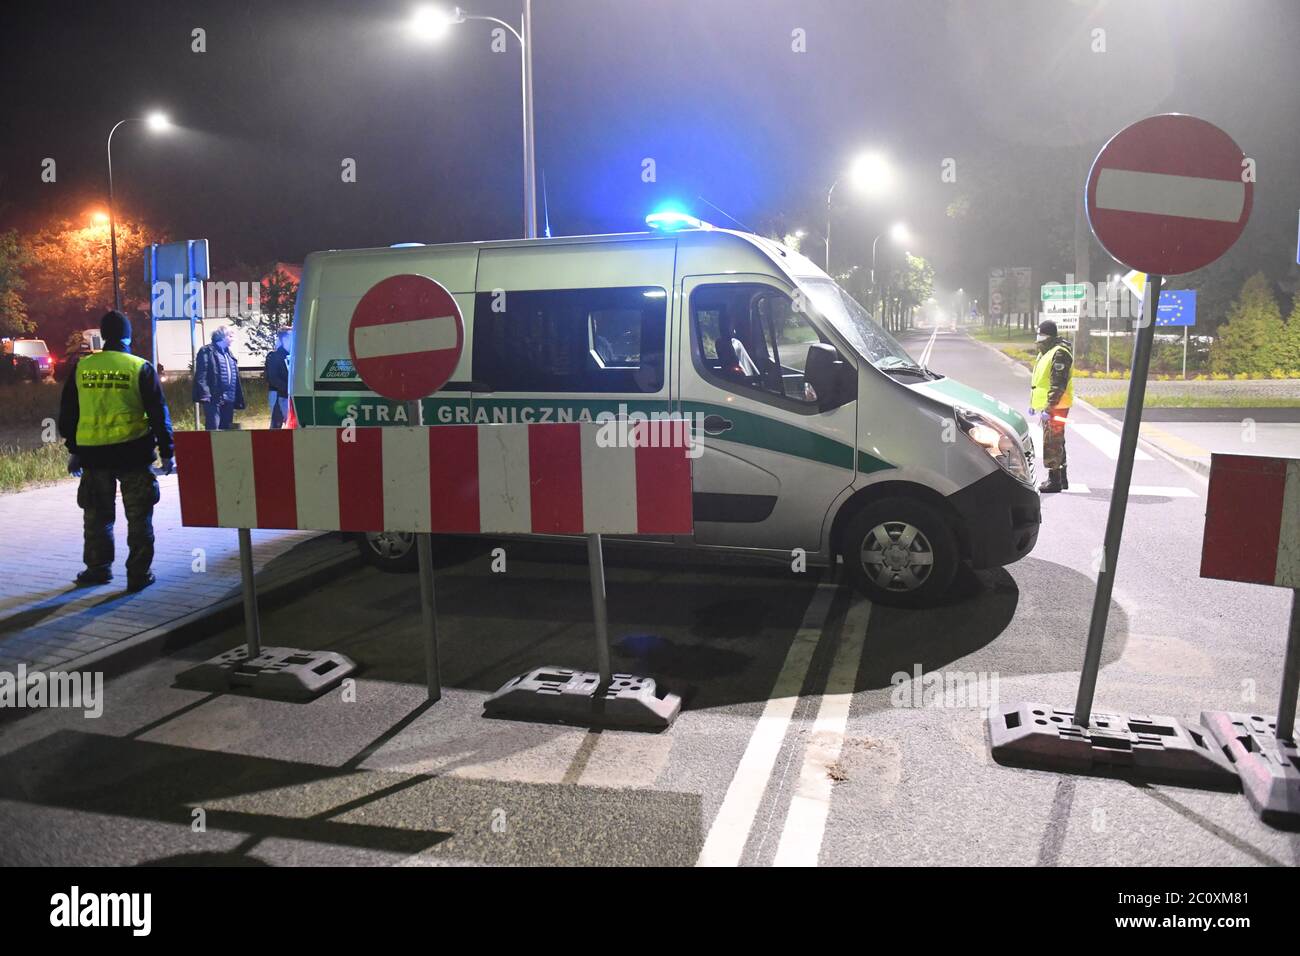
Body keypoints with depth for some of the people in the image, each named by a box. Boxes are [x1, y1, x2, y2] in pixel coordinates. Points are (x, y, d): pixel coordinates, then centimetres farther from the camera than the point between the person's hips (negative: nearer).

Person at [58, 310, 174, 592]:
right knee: (138, 516, 6)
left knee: (97, 514, 17)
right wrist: (166, 452, 1)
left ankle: (97, 568, 25)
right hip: (133, 452, -3)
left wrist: (73, 450, 21)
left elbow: (68, 413, 11)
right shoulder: (140, 368, -5)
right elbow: (159, 413, -5)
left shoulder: (81, 367, 4)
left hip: (93, 453, 3)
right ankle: (138, 574, 7)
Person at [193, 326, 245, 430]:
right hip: (214, 399, -8)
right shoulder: (207, 352, -4)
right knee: (213, 429, -9)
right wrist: (205, 395, -22)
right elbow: (201, 376, -13)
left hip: (229, 399, 8)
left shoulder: (228, 353, 21)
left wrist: (238, 399, 15)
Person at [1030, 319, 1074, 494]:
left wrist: (1049, 408, -25)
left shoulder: (1059, 353, -15)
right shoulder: (1046, 352, 18)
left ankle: (1054, 480, -7)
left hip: (1055, 407, -11)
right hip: (1047, 407, 11)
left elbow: (1058, 385, -22)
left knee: (1052, 443, -9)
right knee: (1057, 442, 17)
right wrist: (1034, 403, 25)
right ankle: (1061, 478, 26)